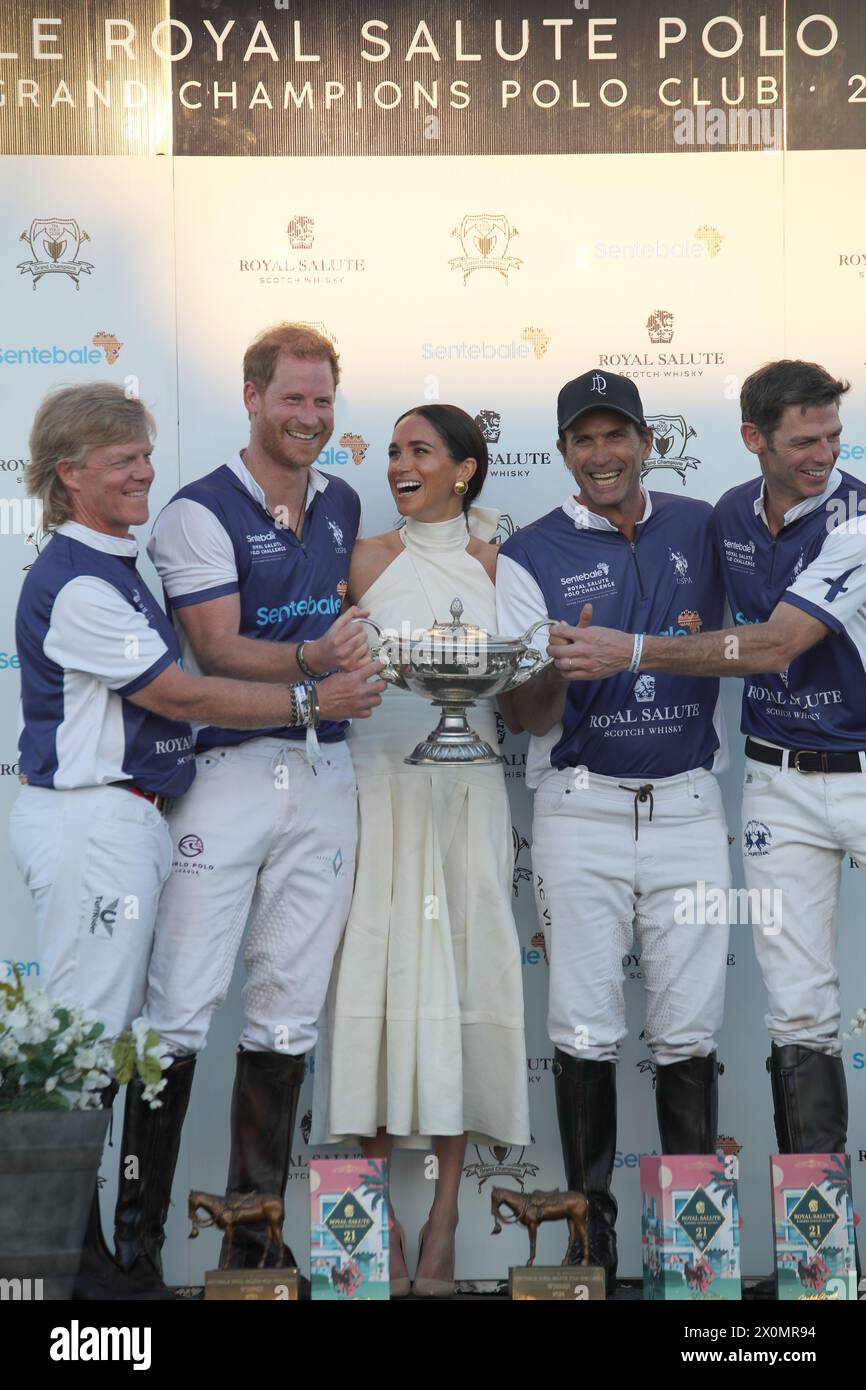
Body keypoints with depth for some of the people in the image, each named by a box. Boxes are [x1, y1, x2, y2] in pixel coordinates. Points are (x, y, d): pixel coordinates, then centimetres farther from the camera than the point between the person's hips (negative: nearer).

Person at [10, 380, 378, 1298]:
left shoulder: (116, 567, 16)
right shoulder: (72, 584, -15)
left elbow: (158, 694, 21)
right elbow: (182, 696, -15)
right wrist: (309, 699, -11)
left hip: (132, 817, 10)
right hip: (88, 820, -10)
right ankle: (74, 1258, 7)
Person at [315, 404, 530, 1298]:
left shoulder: (500, 563, 8)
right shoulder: (364, 559, 6)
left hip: (466, 791, 1)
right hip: (381, 783, -1)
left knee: (460, 969, -1)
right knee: (381, 967, -4)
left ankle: (443, 1224, 7)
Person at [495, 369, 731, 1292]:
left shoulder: (701, 529, 9)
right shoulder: (532, 555, 1)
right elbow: (522, 717, -2)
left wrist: (709, 641, -3)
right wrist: (560, 667, -24)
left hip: (688, 808, 2)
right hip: (581, 810, -2)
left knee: (689, 1032, 4)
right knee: (585, 1031, 0)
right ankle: (591, 1225, 12)